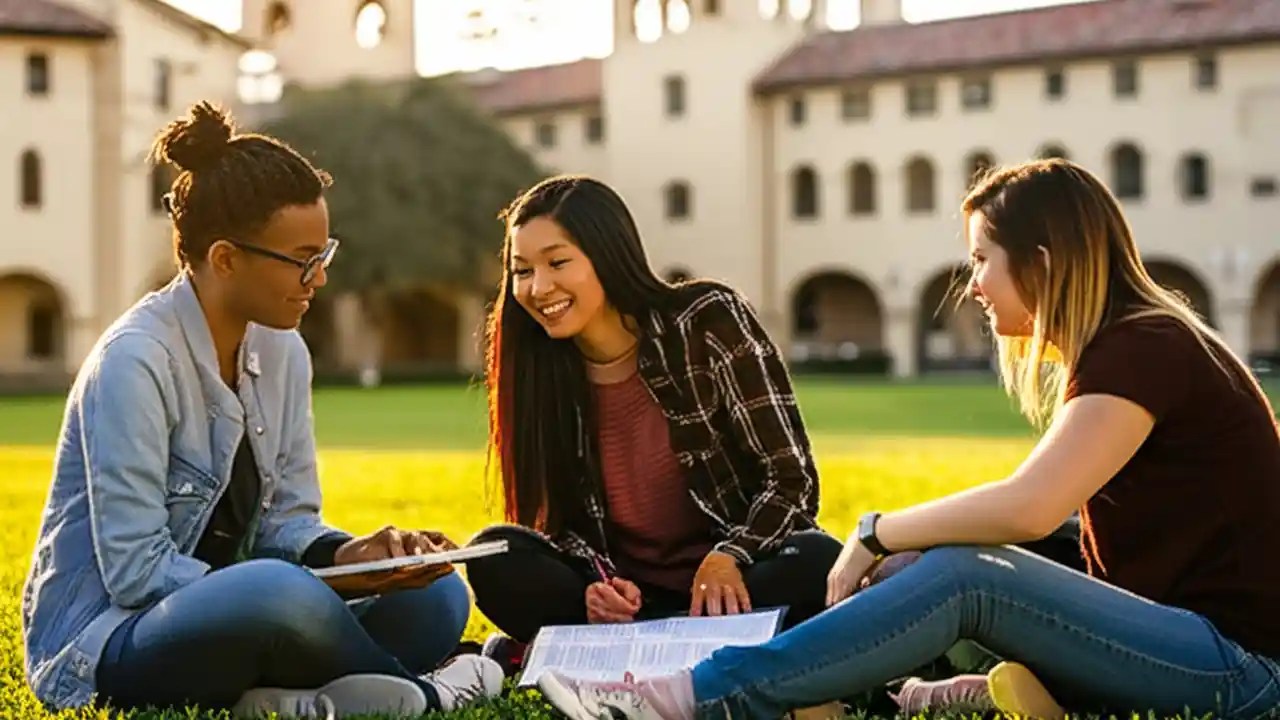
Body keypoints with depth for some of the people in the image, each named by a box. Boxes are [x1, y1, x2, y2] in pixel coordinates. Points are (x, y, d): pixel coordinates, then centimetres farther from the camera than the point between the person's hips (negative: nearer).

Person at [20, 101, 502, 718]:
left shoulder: (282, 351, 5)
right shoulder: (132, 363, -19)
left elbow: (287, 520, 8)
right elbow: (134, 571, -22)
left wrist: (347, 554, -15)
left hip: (217, 609, 8)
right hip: (105, 639, -8)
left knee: (435, 598, -9)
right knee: (284, 593, -37)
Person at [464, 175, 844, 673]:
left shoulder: (708, 323, -11)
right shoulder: (538, 370, -2)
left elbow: (792, 480, -12)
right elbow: (557, 522, 3)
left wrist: (727, 559, -30)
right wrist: (596, 585, -19)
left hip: (733, 580, -2)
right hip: (627, 593, 2)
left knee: (817, 563, -34)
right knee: (494, 558, -22)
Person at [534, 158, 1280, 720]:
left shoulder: (1144, 349, -15)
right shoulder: (1135, 343, 16)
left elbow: (1028, 507, -28)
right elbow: (1044, 512, 12)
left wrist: (877, 534, -15)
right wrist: (895, 549, -1)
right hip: (1179, 630, 10)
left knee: (962, 576, -25)